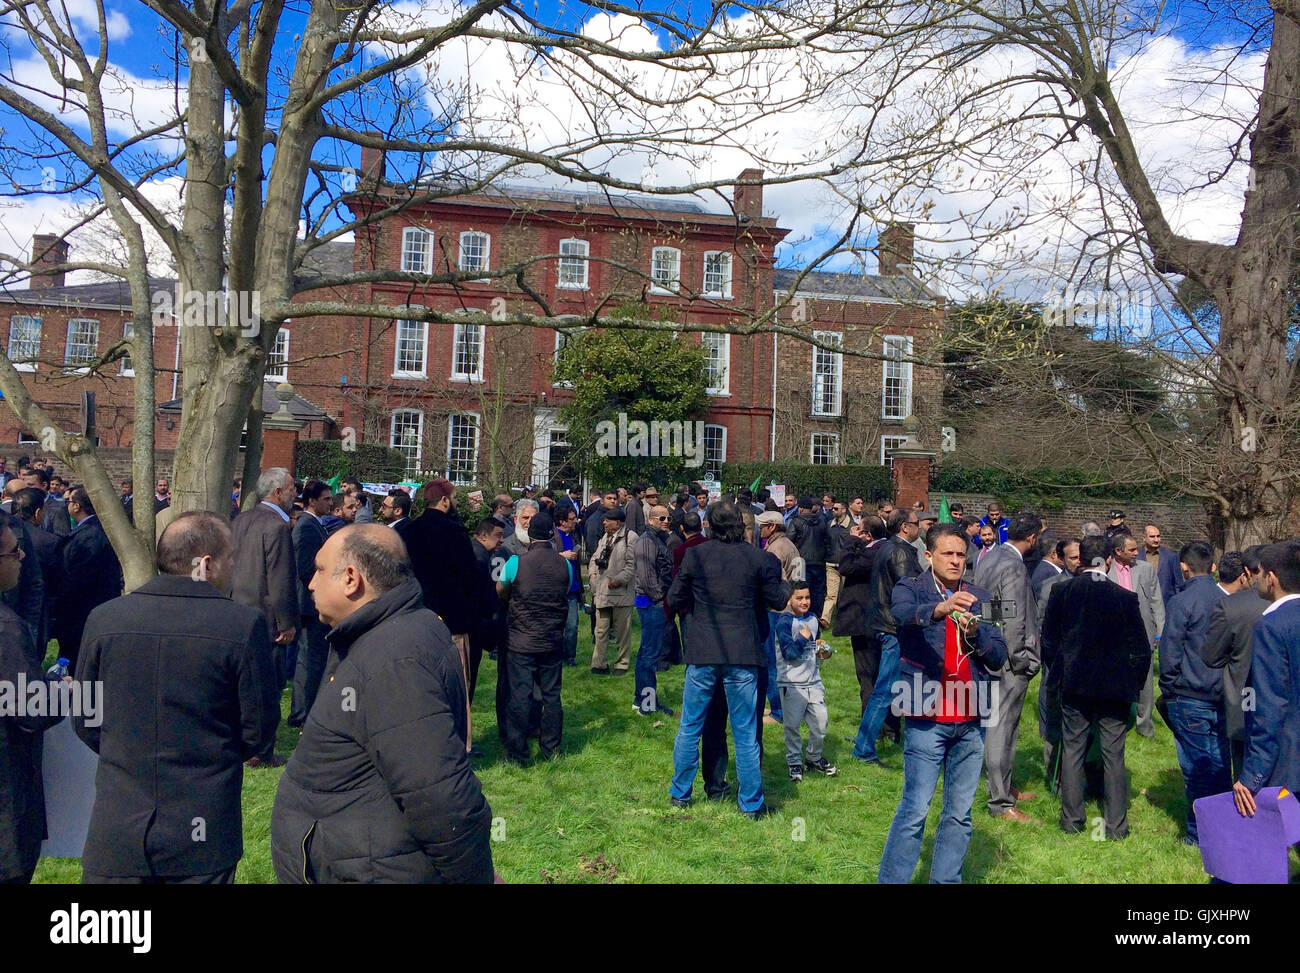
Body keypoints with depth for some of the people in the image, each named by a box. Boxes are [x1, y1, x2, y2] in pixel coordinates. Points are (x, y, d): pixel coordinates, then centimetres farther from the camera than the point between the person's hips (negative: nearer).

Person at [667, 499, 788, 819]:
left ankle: (680, 794, 25)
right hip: (743, 656, 0)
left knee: (689, 729, 15)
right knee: (745, 734, 9)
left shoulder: (694, 555, -4)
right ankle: (751, 804, 17)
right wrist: (785, 584, 23)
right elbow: (778, 602, 3)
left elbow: (675, 601, 2)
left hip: (702, 654, 1)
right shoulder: (759, 559, -6)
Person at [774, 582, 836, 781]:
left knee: (821, 721, 5)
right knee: (792, 725, -1)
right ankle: (794, 762, 15)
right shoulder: (784, 622, -11)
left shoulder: (813, 619, 12)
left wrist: (821, 652, 9)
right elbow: (788, 652, -18)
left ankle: (815, 758, 26)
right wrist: (803, 638, -13)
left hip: (813, 680, 6)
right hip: (791, 682, -6)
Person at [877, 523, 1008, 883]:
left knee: (960, 813, 10)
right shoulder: (910, 588, 1)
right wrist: (940, 608, -43)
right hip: (927, 718, -4)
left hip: (971, 721, 5)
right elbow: (903, 613, -24)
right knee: (915, 809, -6)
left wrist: (975, 634, -12)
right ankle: (891, 879, 5)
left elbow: (999, 657, 8)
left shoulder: (979, 597, 12)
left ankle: (947, 878, 22)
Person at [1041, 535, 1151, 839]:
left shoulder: (1061, 591, -5)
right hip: (1115, 688, -1)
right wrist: (1134, 684, 10)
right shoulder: (1125, 597, -9)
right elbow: (1140, 649, -4)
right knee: (1114, 755, 8)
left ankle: (1071, 820, 16)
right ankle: (1116, 824, 14)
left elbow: (1048, 640, 1)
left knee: (1072, 751, 10)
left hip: (1074, 685, 1)